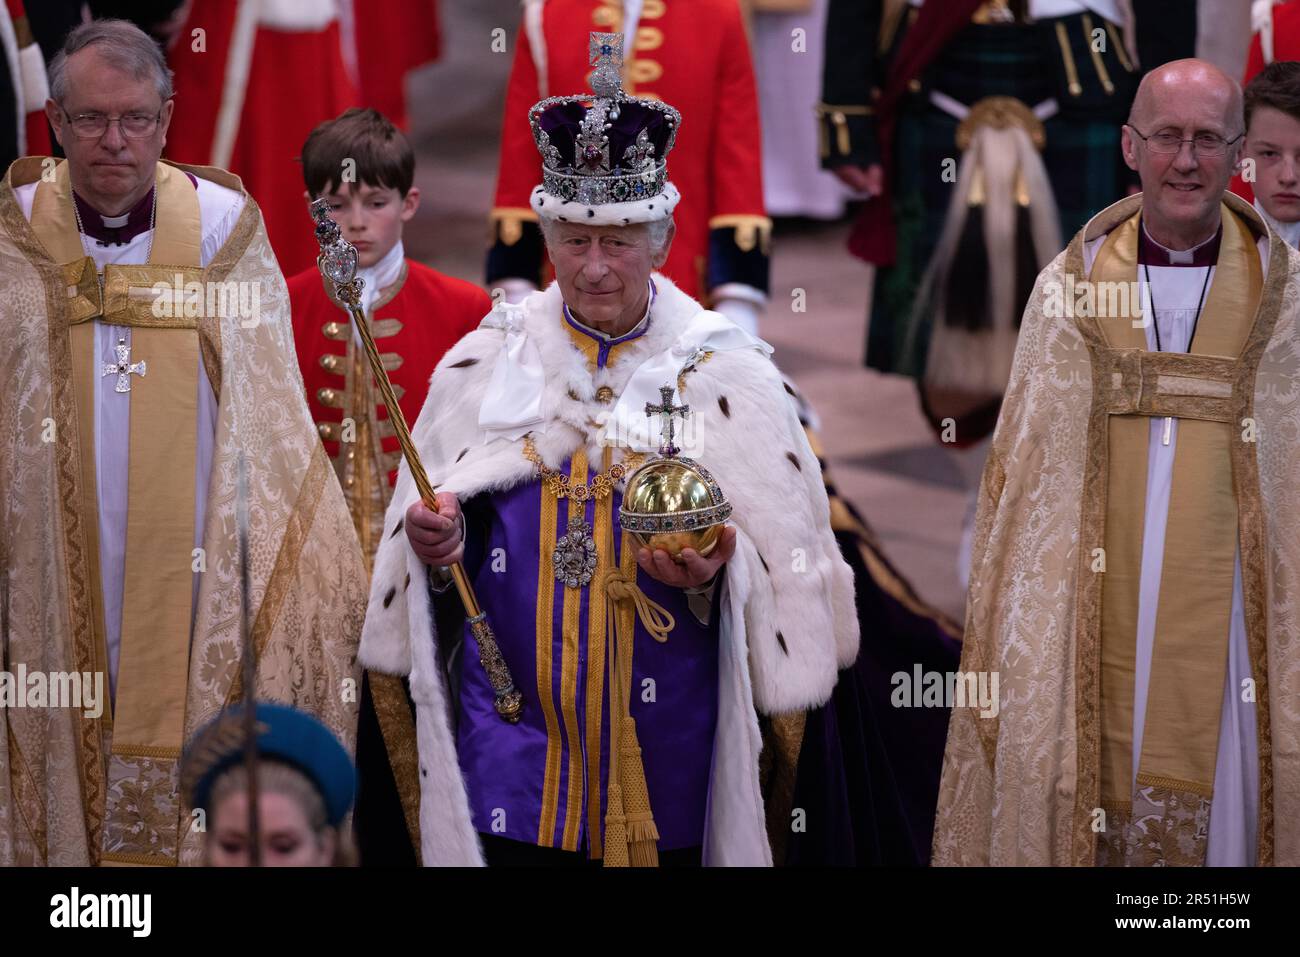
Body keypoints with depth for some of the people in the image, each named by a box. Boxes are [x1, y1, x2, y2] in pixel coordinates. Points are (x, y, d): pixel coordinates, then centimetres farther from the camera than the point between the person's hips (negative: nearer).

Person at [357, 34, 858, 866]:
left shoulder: (726, 373, 1)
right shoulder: (486, 362, 6)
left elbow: (788, 557, 0)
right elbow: (425, 533, 11)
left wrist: (719, 569, -19)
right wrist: (436, 538, -10)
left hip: (665, 747, -1)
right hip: (511, 729, 1)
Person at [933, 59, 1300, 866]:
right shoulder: (1068, 288, 4)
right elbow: (1022, 466, 6)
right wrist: (1007, 618, 1)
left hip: (1227, 609, 0)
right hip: (1090, 614, 1)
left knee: (1222, 800, 3)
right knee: (1083, 798, 4)